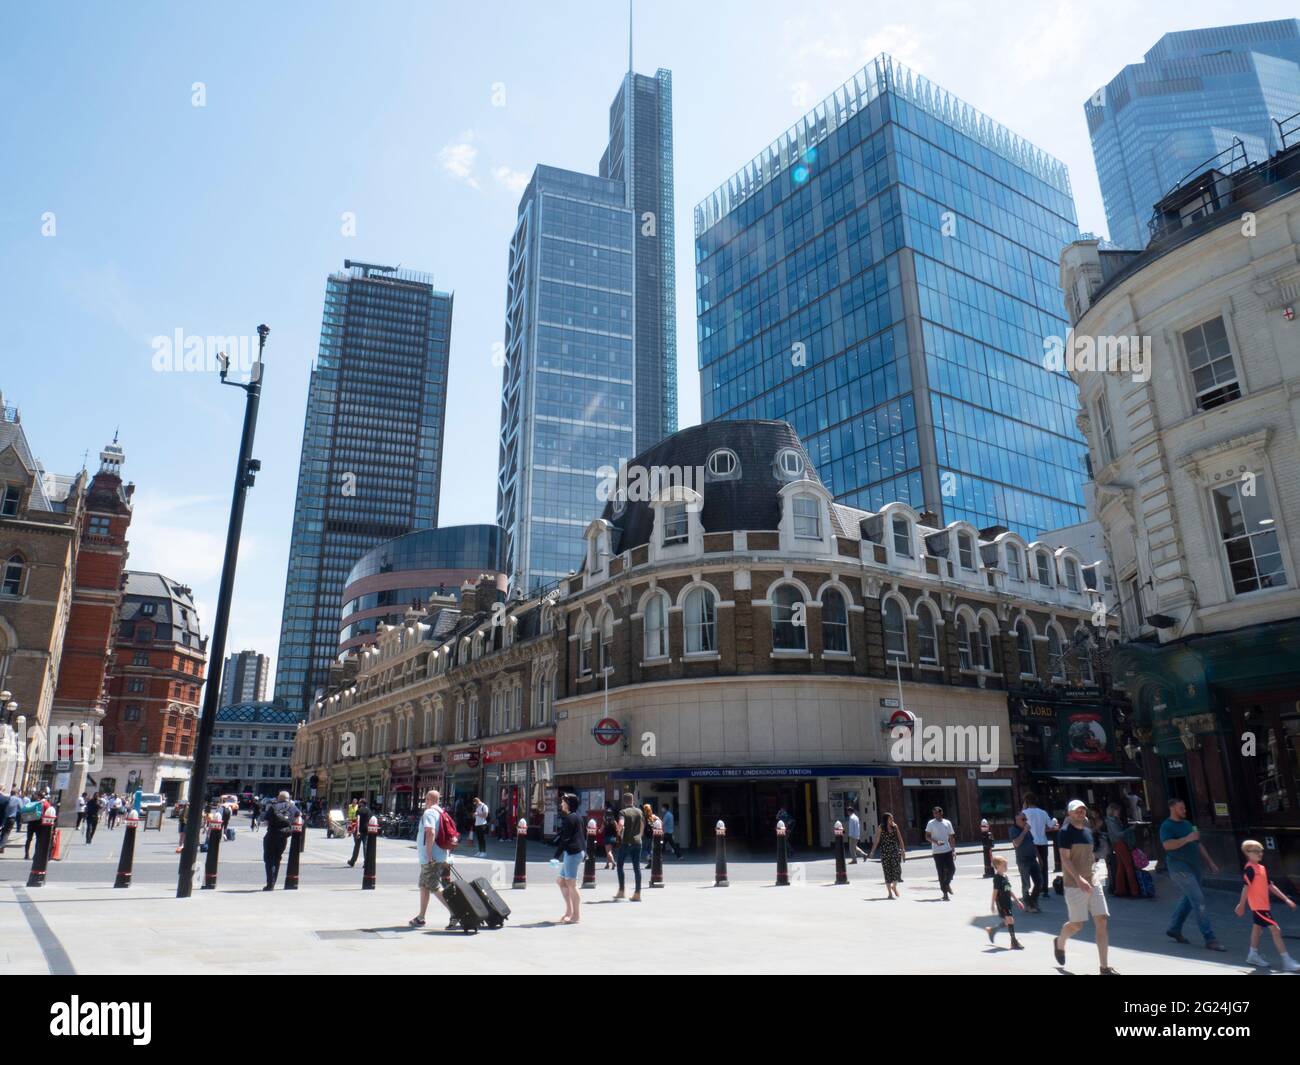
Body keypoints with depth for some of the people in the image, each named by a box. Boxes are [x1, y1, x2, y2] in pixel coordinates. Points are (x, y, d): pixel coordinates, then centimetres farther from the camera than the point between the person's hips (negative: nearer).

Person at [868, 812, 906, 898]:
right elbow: (876, 840, -7)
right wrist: (872, 852, -12)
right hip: (885, 852, -2)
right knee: (887, 871, 2)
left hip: (895, 851, 2)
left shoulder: (895, 826, 3)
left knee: (897, 869, -7)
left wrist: (903, 850, 5)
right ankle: (890, 892, 13)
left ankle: (894, 886, 22)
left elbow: (900, 838, 8)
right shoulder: (880, 828, -6)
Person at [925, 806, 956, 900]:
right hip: (937, 852, -3)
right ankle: (945, 893, 8)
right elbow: (927, 837, -4)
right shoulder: (931, 823, -2)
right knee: (941, 872, -1)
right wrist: (936, 841, -21)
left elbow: (950, 837, 12)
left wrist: (953, 851, 8)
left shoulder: (947, 823, 7)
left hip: (948, 850, 3)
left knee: (952, 869, -4)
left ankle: (947, 884, 24)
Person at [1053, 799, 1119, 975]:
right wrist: (1078, 878, -26)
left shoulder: (1088, 831, 12)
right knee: (1077, 924, 0)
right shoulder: (1065, 832, -10)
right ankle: (1059, 943, 31)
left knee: (1102, 921, -2)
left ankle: (1105, 967, 2)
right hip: (1074, 886, -6)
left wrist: (1093, 876, 20)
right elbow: (1065, 859, -16)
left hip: (1092, 883, 6)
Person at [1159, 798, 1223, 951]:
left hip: (1193, 867, 9)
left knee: (1190, 899, 13)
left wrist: (1210, 862, 21)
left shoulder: (1187, 823, 17)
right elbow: (1167, 845, -24)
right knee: (1199, 900, -12)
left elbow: (1198, 844, 24)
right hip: (1179, 868, -9)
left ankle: (1174, 928, 26)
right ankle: (1209, 939, -10)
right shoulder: (1167, 826, -9)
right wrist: (1187, 839, -25)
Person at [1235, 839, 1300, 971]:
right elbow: (1246, 887, -17)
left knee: (1258, 928, 17)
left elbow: (1270, 886, 16)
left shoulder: (1262, 868, 11)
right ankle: (1287, 961, -6)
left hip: (1263, 905, 10)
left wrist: (1286, 899, 14)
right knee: (1275, 930, -10)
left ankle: (1253, 955, 29)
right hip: (1258, 906, -10)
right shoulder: (1250, 869, -17)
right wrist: (1241, 905, -16)